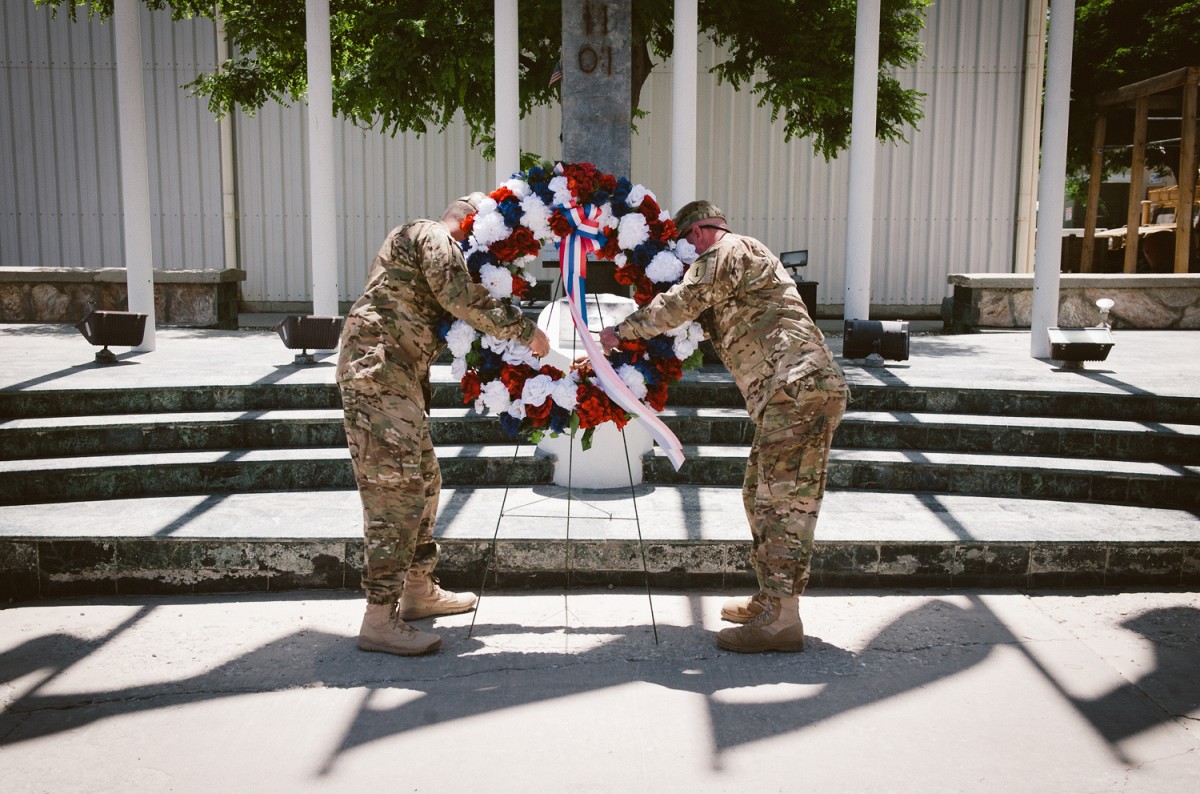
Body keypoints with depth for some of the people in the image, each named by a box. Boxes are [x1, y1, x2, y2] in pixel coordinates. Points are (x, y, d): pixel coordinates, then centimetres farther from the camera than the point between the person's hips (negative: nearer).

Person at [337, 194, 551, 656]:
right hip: (377, 370, -11)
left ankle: (419, 590, 28)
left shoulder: (429, 243, 28)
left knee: (424, 482, 17)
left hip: (398, 375, 11)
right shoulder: (433, 237, -4)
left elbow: (451, 313, 23)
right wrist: (524, 329, -11)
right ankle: (379, 621, -11)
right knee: (396, 490, -13)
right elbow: (464, 301, -19)